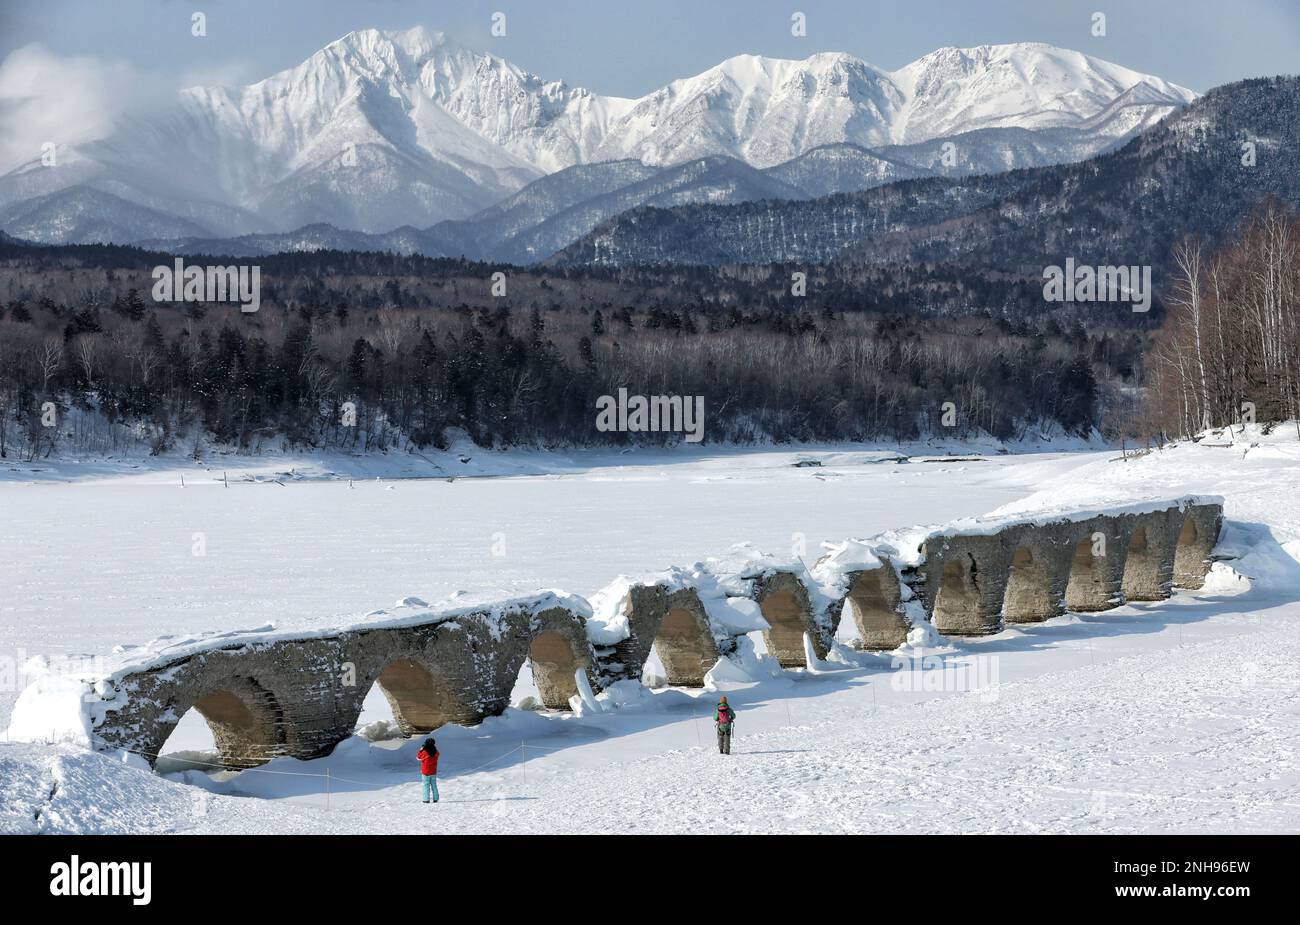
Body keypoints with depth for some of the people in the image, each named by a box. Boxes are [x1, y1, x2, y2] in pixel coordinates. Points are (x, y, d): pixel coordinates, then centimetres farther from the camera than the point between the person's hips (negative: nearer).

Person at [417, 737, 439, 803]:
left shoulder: (424, 752, -20)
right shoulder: (435, 752, -8)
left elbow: (418, 756, -4)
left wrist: (421, 750, 7)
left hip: (425, 772, -4)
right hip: (433, 772, 4)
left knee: (426, 785, 2)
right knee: (434, 785, 13)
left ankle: (426, 799, 2)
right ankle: (435, 798, 16)